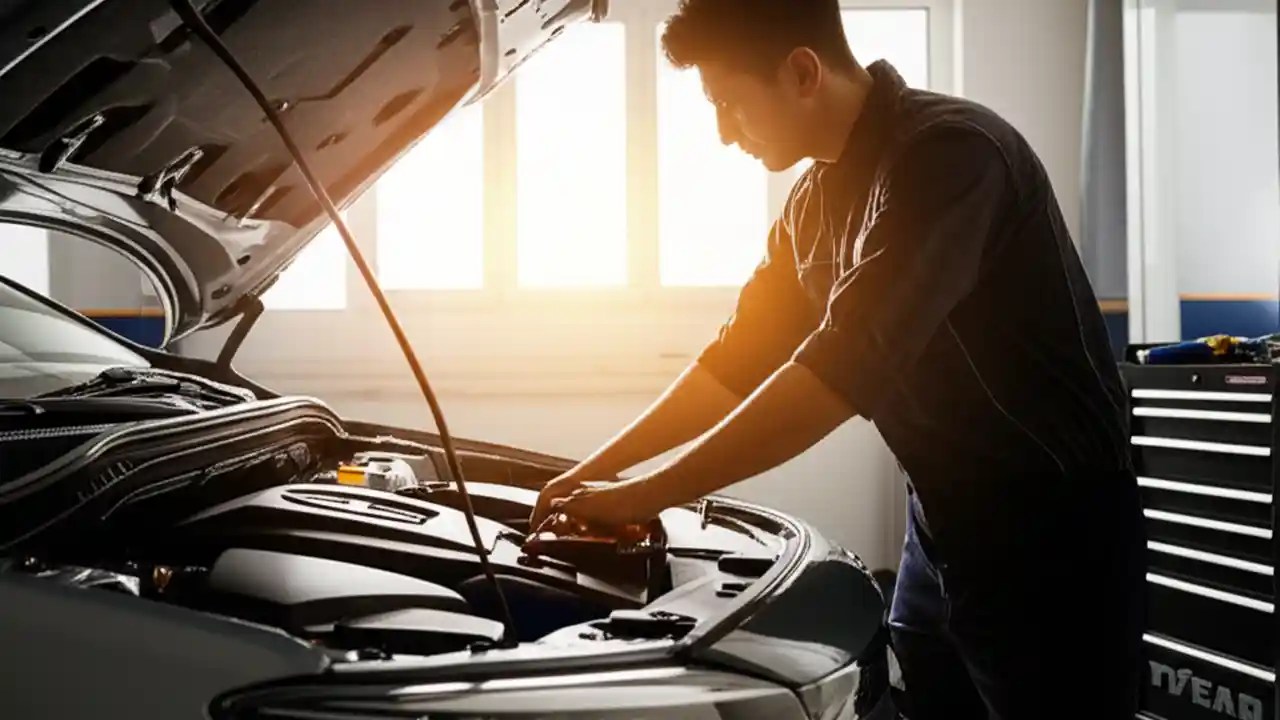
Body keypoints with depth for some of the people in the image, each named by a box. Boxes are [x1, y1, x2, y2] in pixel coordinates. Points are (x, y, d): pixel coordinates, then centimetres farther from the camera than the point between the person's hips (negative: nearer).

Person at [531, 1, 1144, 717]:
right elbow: (740, 357, 15)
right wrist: (599, 469, 11)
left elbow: (844, 369, -30)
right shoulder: (817, 200, 6)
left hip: (1052, 531, -8)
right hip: (943, 523, 8)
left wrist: (647, 494, -25)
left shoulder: (949, 155, -22)